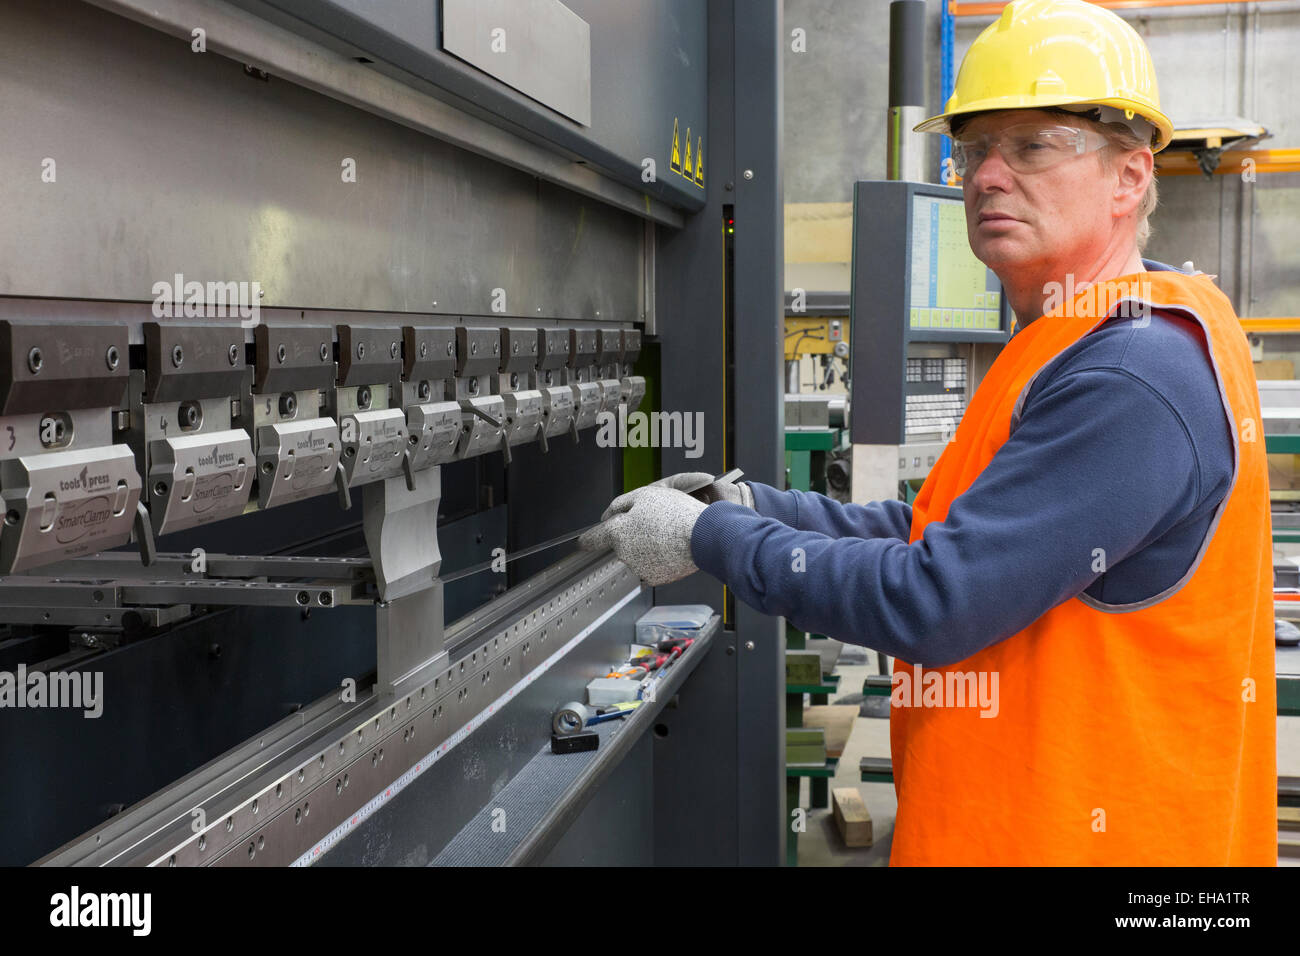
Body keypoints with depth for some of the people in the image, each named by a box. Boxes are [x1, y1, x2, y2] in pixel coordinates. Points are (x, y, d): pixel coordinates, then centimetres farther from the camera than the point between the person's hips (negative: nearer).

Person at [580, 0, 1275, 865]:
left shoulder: (1136, 374, -23)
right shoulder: (1070, 346, 12)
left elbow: (930, 604, -26)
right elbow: (936, 534, 11)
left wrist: (712, 538, -15)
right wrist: (750, 505, 0)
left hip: (1080, 833, -9)